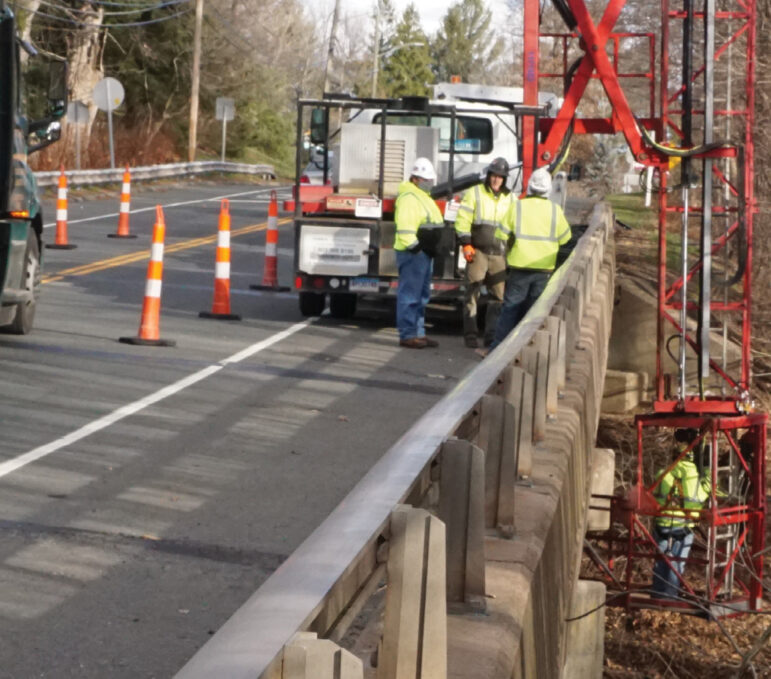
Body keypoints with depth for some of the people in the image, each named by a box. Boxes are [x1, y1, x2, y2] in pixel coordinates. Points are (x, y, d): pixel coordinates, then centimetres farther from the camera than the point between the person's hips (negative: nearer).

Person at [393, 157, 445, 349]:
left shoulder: (423, 196, 20)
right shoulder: (409, 198, -15)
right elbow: (405, 228, -23)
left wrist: (431, 249, 21)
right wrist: (415, 249, -23)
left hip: (424, 253, 11)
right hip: (413, 254, -11)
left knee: (421, 296, 14)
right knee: (410, 295, -7)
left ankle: (418, 333, 20)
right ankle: (407, 335, -4)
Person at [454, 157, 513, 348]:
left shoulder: (510, 199, 11)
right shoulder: (474, 193, 0)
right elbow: (463, 220, -4)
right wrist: (466, 244, -12)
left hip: (499, 254, 3)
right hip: (477, 251, -3)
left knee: (498, 296, 2)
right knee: (473, 293, -2)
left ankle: (492, 335, 7)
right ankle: (470, 334, 3)